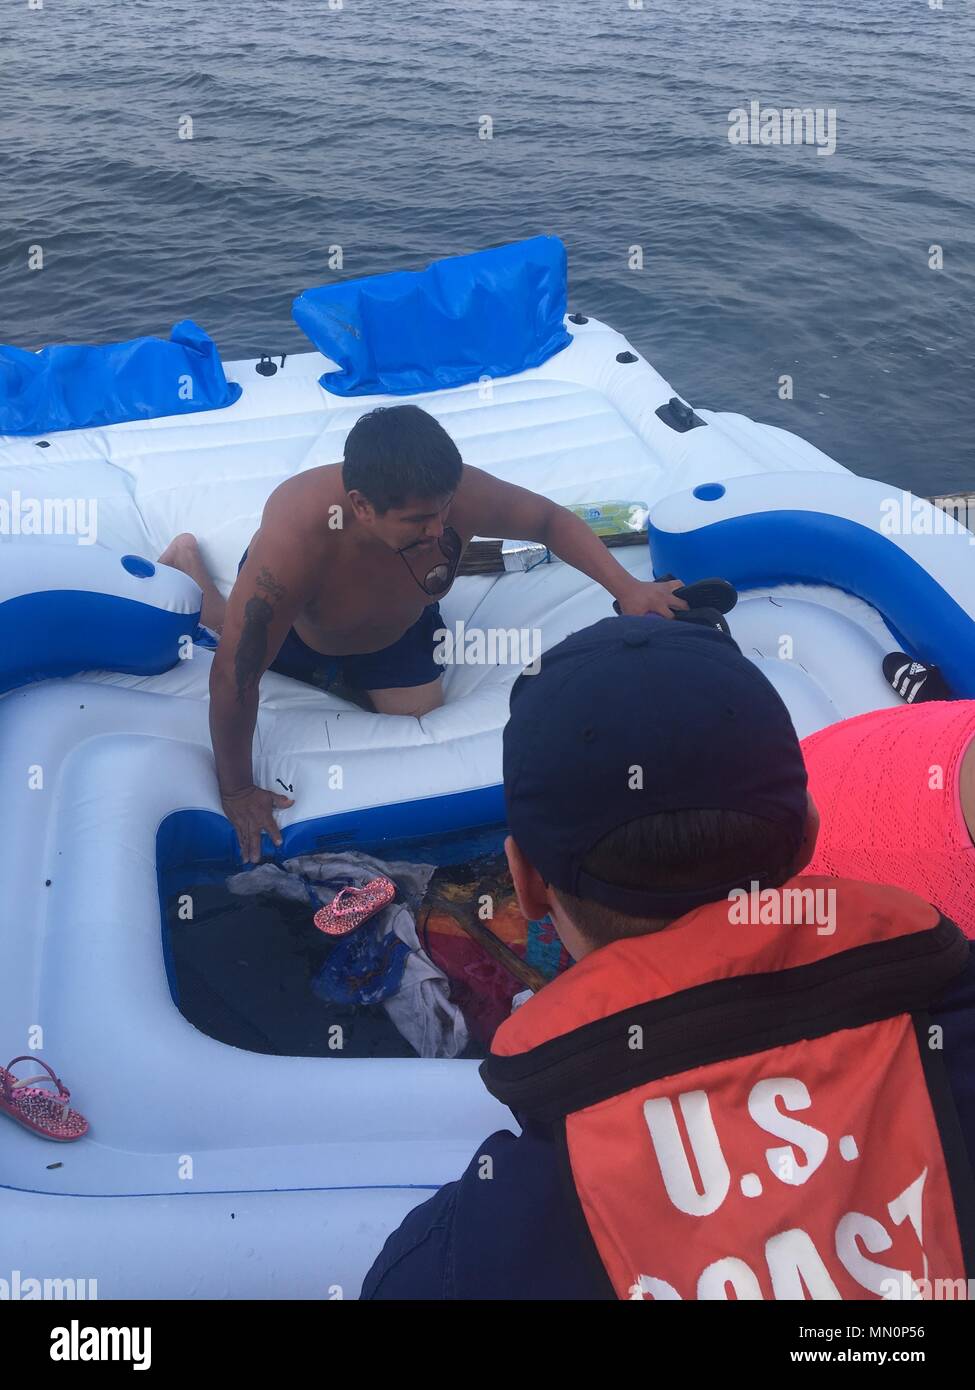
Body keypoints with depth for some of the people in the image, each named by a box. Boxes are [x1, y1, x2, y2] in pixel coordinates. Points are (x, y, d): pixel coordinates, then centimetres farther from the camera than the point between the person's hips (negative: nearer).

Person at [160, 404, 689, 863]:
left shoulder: (459, 495, -41)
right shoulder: (293, 541, -51)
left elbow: (551, 520, -22)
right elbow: (235, 675, -43)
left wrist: (625, 587, -35)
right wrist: (237, 791, -33)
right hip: (291, 615, -2)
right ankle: (187, 556, 49)